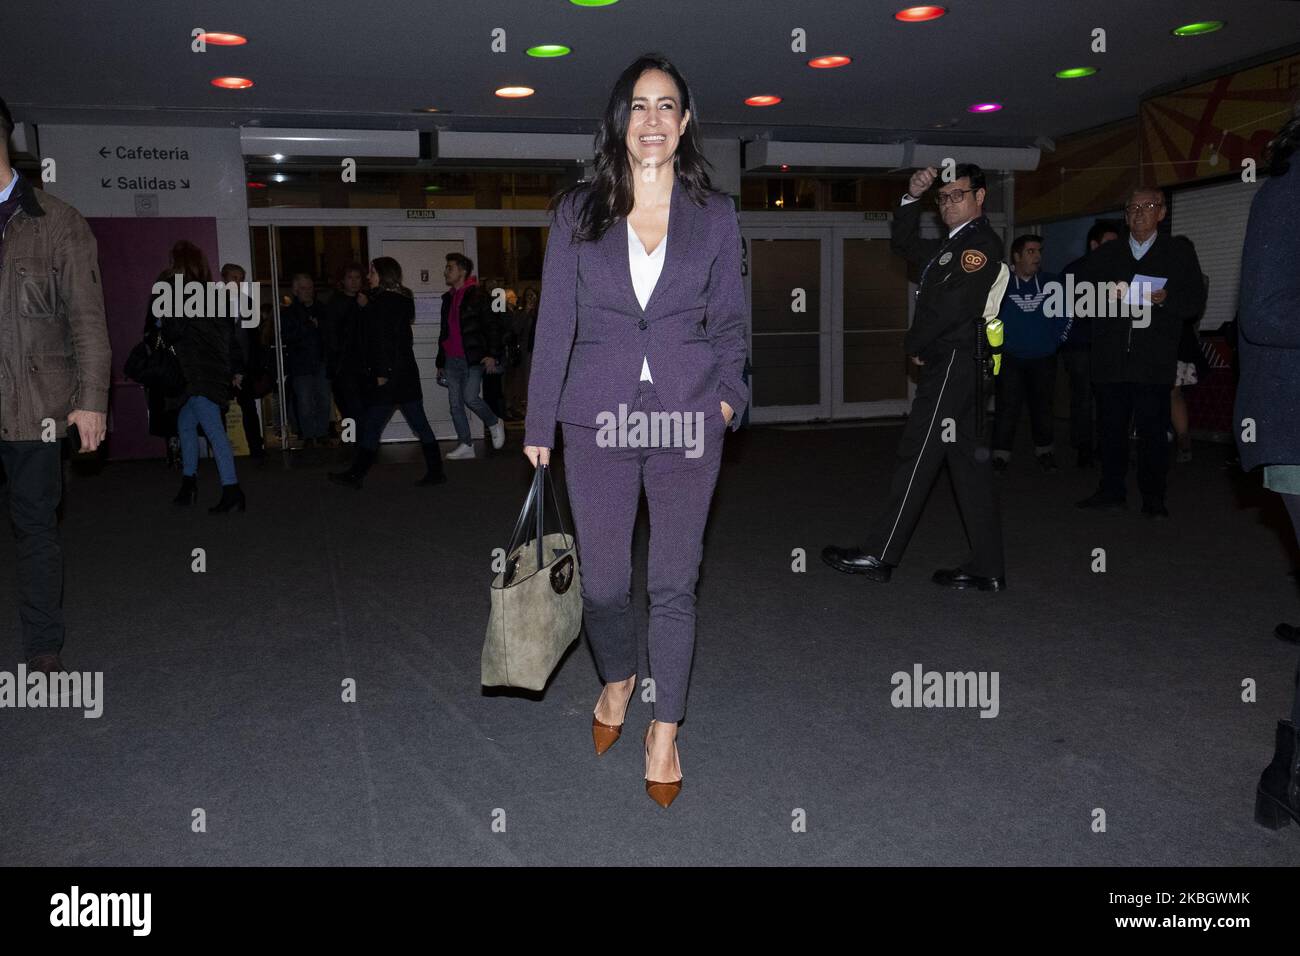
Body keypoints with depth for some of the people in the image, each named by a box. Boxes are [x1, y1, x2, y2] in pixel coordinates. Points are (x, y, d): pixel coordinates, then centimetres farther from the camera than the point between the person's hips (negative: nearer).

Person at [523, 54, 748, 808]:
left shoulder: (716, 216, 6)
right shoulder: (577, 212, 5)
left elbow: (731, 321, 10)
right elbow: (555, 322, 5)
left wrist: (729, 395, -6)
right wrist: (539, 424, 3)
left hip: (689, 421, 0)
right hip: (598, 420, 1)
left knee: (675, 584, 6)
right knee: (604, 582, 8)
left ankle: (665, 732, 23)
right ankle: (618, 680, 40)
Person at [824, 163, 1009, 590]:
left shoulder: (982, 243, -9)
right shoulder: (952, 245, 21)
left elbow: (952, 305, -19)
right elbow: (902, 244, 30)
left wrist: (915, 346, -7)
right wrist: (913, 196, 16)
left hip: (954, 362, -10)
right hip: (955, 366, 10)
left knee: (917, 455, -8)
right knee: (968, 459, 7)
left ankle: (879, 555, -3)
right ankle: (987, 568, 11)